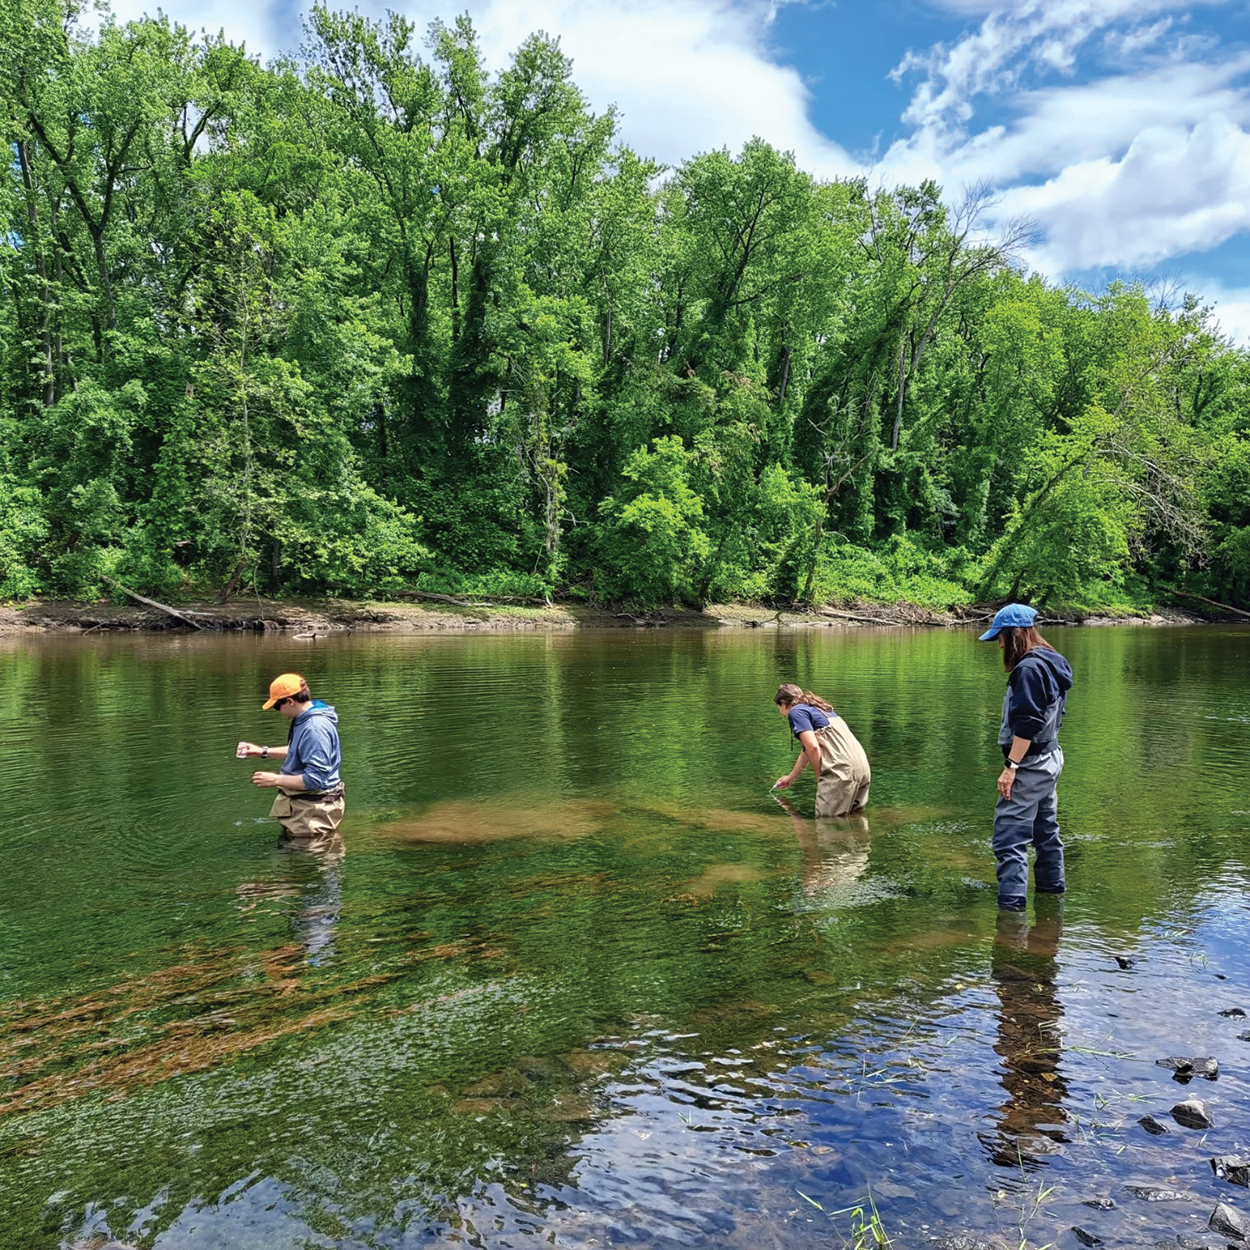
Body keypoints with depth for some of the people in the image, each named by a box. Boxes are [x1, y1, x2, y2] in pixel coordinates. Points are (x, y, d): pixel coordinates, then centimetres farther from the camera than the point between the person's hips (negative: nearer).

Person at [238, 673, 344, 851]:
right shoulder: (304, 719, 5)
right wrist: (263, 751, 17)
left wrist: (276, 780, -20)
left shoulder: (315, 728, -28)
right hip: (302, 805, 11)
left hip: (312, 811, -11)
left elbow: (315, 779, -29)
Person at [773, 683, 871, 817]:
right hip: (862, 766, 9)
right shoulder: (819, 708, 30)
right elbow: (806, 750, 41)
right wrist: (791, 778, 52)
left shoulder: (796, 712, 2)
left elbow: (813, 747, -12)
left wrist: (820, 776, 1)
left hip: (842, 769, -9)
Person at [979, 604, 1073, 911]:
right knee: (1045, 828, 24)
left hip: (1030, 766, -11)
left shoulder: (1029, 668, -20)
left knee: (1010, 837, -11)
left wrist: (1011, 766, -22)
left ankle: (1011, 904, -14)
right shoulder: (1051, 663, 10)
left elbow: (1027, 724, -25)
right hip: (1050, 759, 11)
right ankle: (1051, 886, 37)